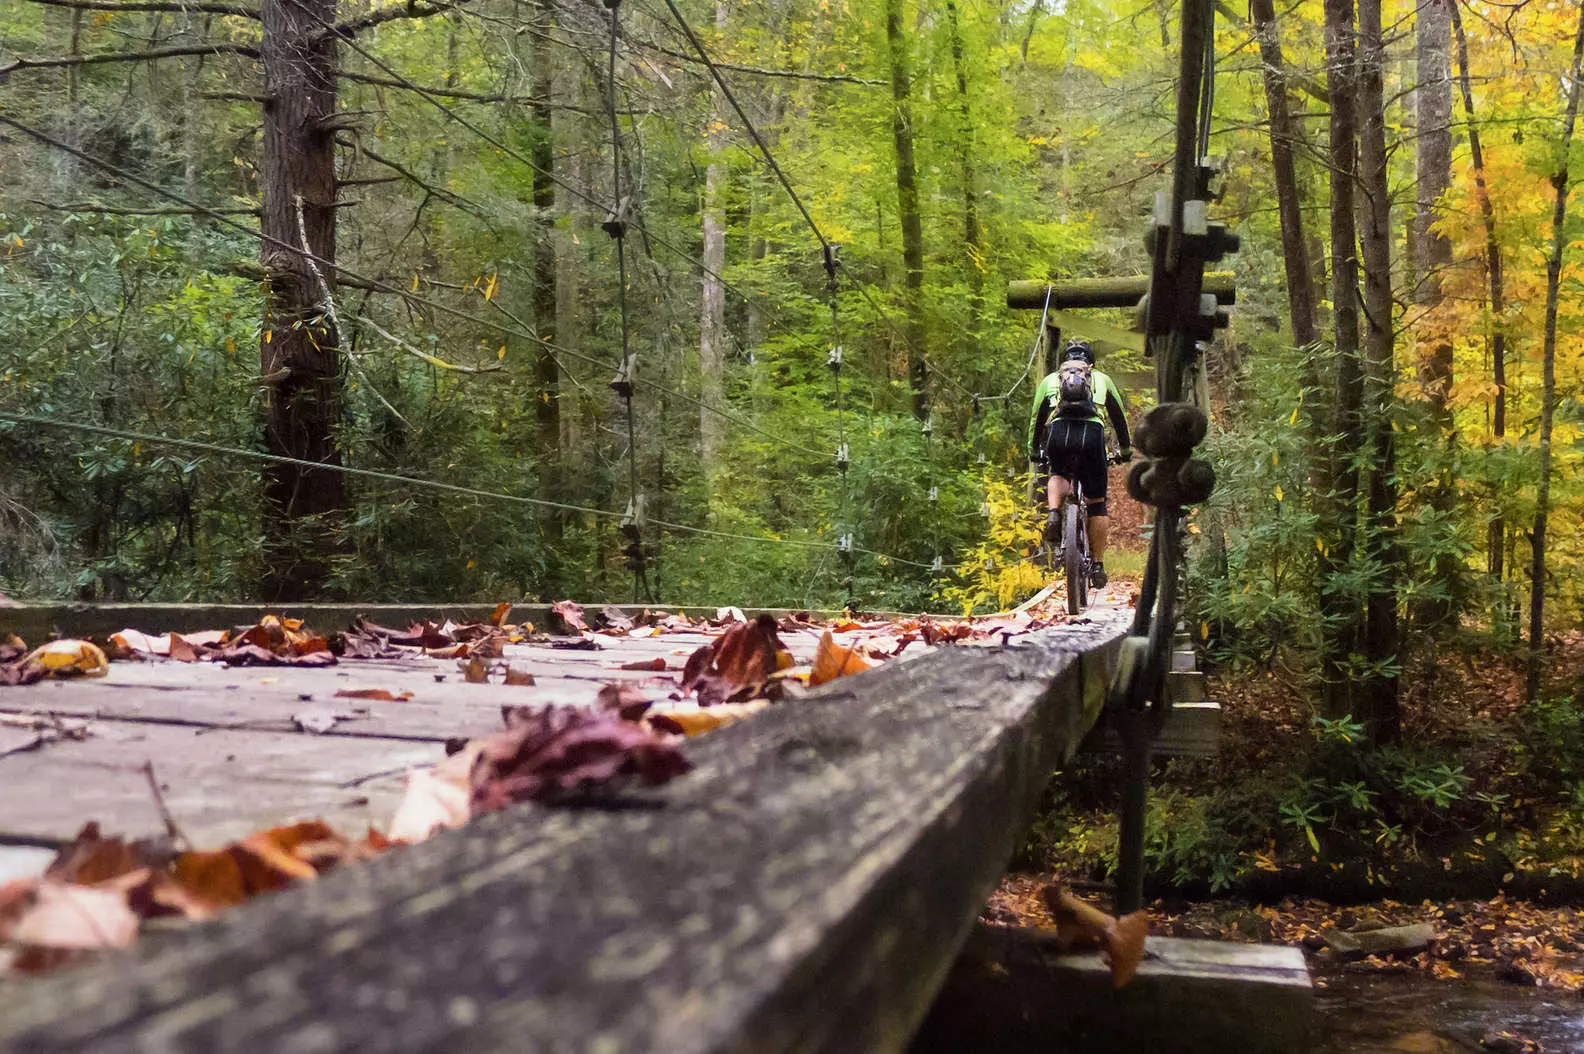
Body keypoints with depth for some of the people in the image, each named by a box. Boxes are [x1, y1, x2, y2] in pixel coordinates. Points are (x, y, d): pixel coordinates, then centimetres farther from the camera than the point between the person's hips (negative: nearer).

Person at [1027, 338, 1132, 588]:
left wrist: (1034, 452, 47)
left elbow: (1036, 419, 33)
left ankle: (1054, 512, 2)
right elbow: (1119, 417, 37)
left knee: (1058, 475, 33)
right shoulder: (1102, 380, 30)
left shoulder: (1050, 380, 29)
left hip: (1059, 433, 1)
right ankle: (1098, 565, 13)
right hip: (1092, 434, 0)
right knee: (1097, 503, 13)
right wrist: (1125, 450, 50)